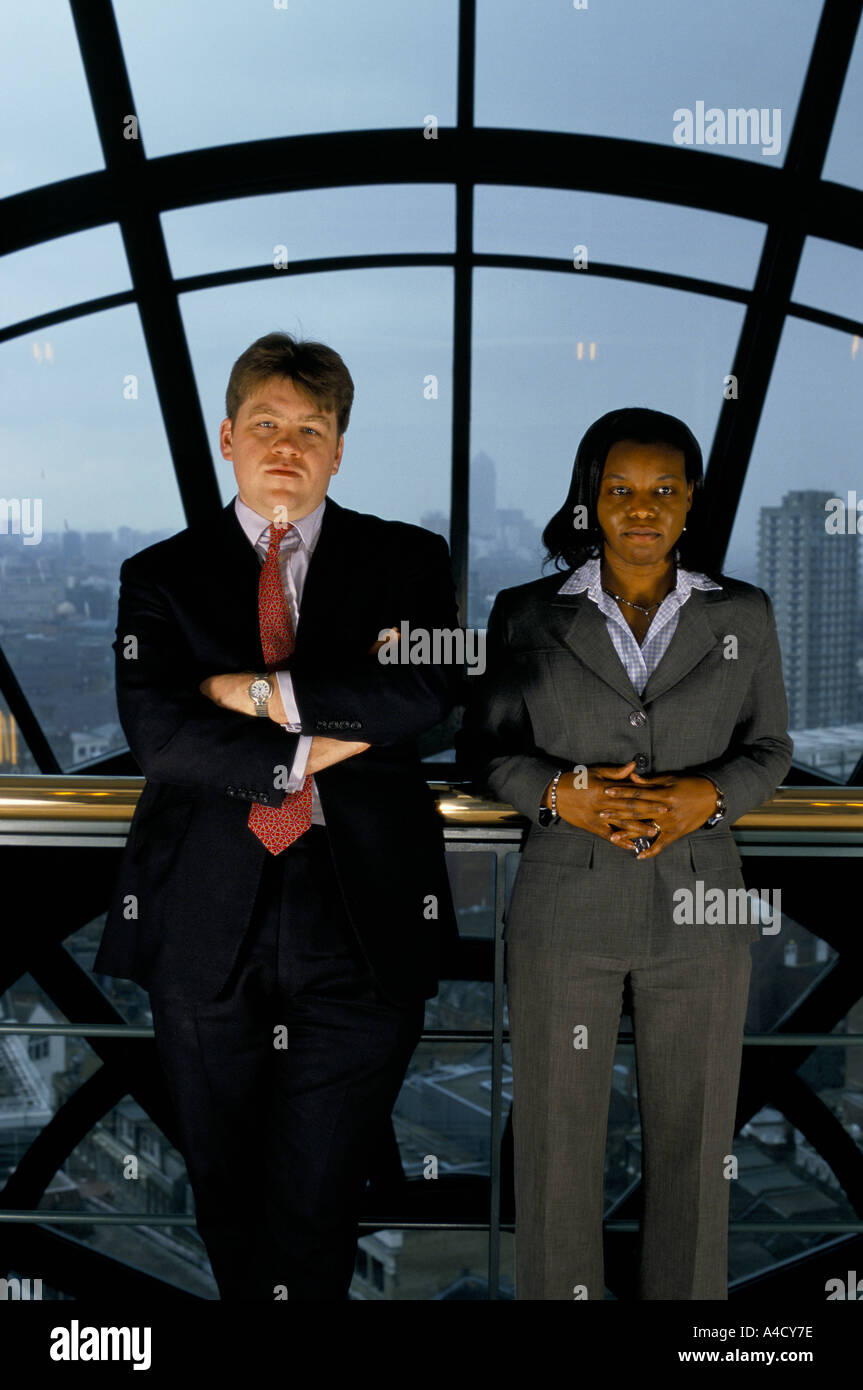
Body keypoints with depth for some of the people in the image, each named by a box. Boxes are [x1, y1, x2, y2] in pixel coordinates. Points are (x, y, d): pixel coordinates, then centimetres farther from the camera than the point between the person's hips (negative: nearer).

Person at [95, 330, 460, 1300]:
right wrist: (311, 751, -12)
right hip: (208, 917, 1)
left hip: (359, 914, -1)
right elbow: (154, 731, -6)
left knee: (319, 1200, 3)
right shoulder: (162, 575, 9)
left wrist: (261, 691, -9)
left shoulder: (406, 562, 8)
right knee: (224, 1187, 14)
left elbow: (428, 692, -11)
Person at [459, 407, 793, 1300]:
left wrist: (706, 796, -14)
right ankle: (557, 1290, 26)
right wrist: (558, 790, -15)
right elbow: (484, 745, 4)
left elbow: (769, 748, 7)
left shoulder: (743, 614, 3)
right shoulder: (528, 615, 1)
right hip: (564, 907, -1)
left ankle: (685, 1293, 29)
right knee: (558, 1135, 7)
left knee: (691, 1138, 10)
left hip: (697, 909, 1)